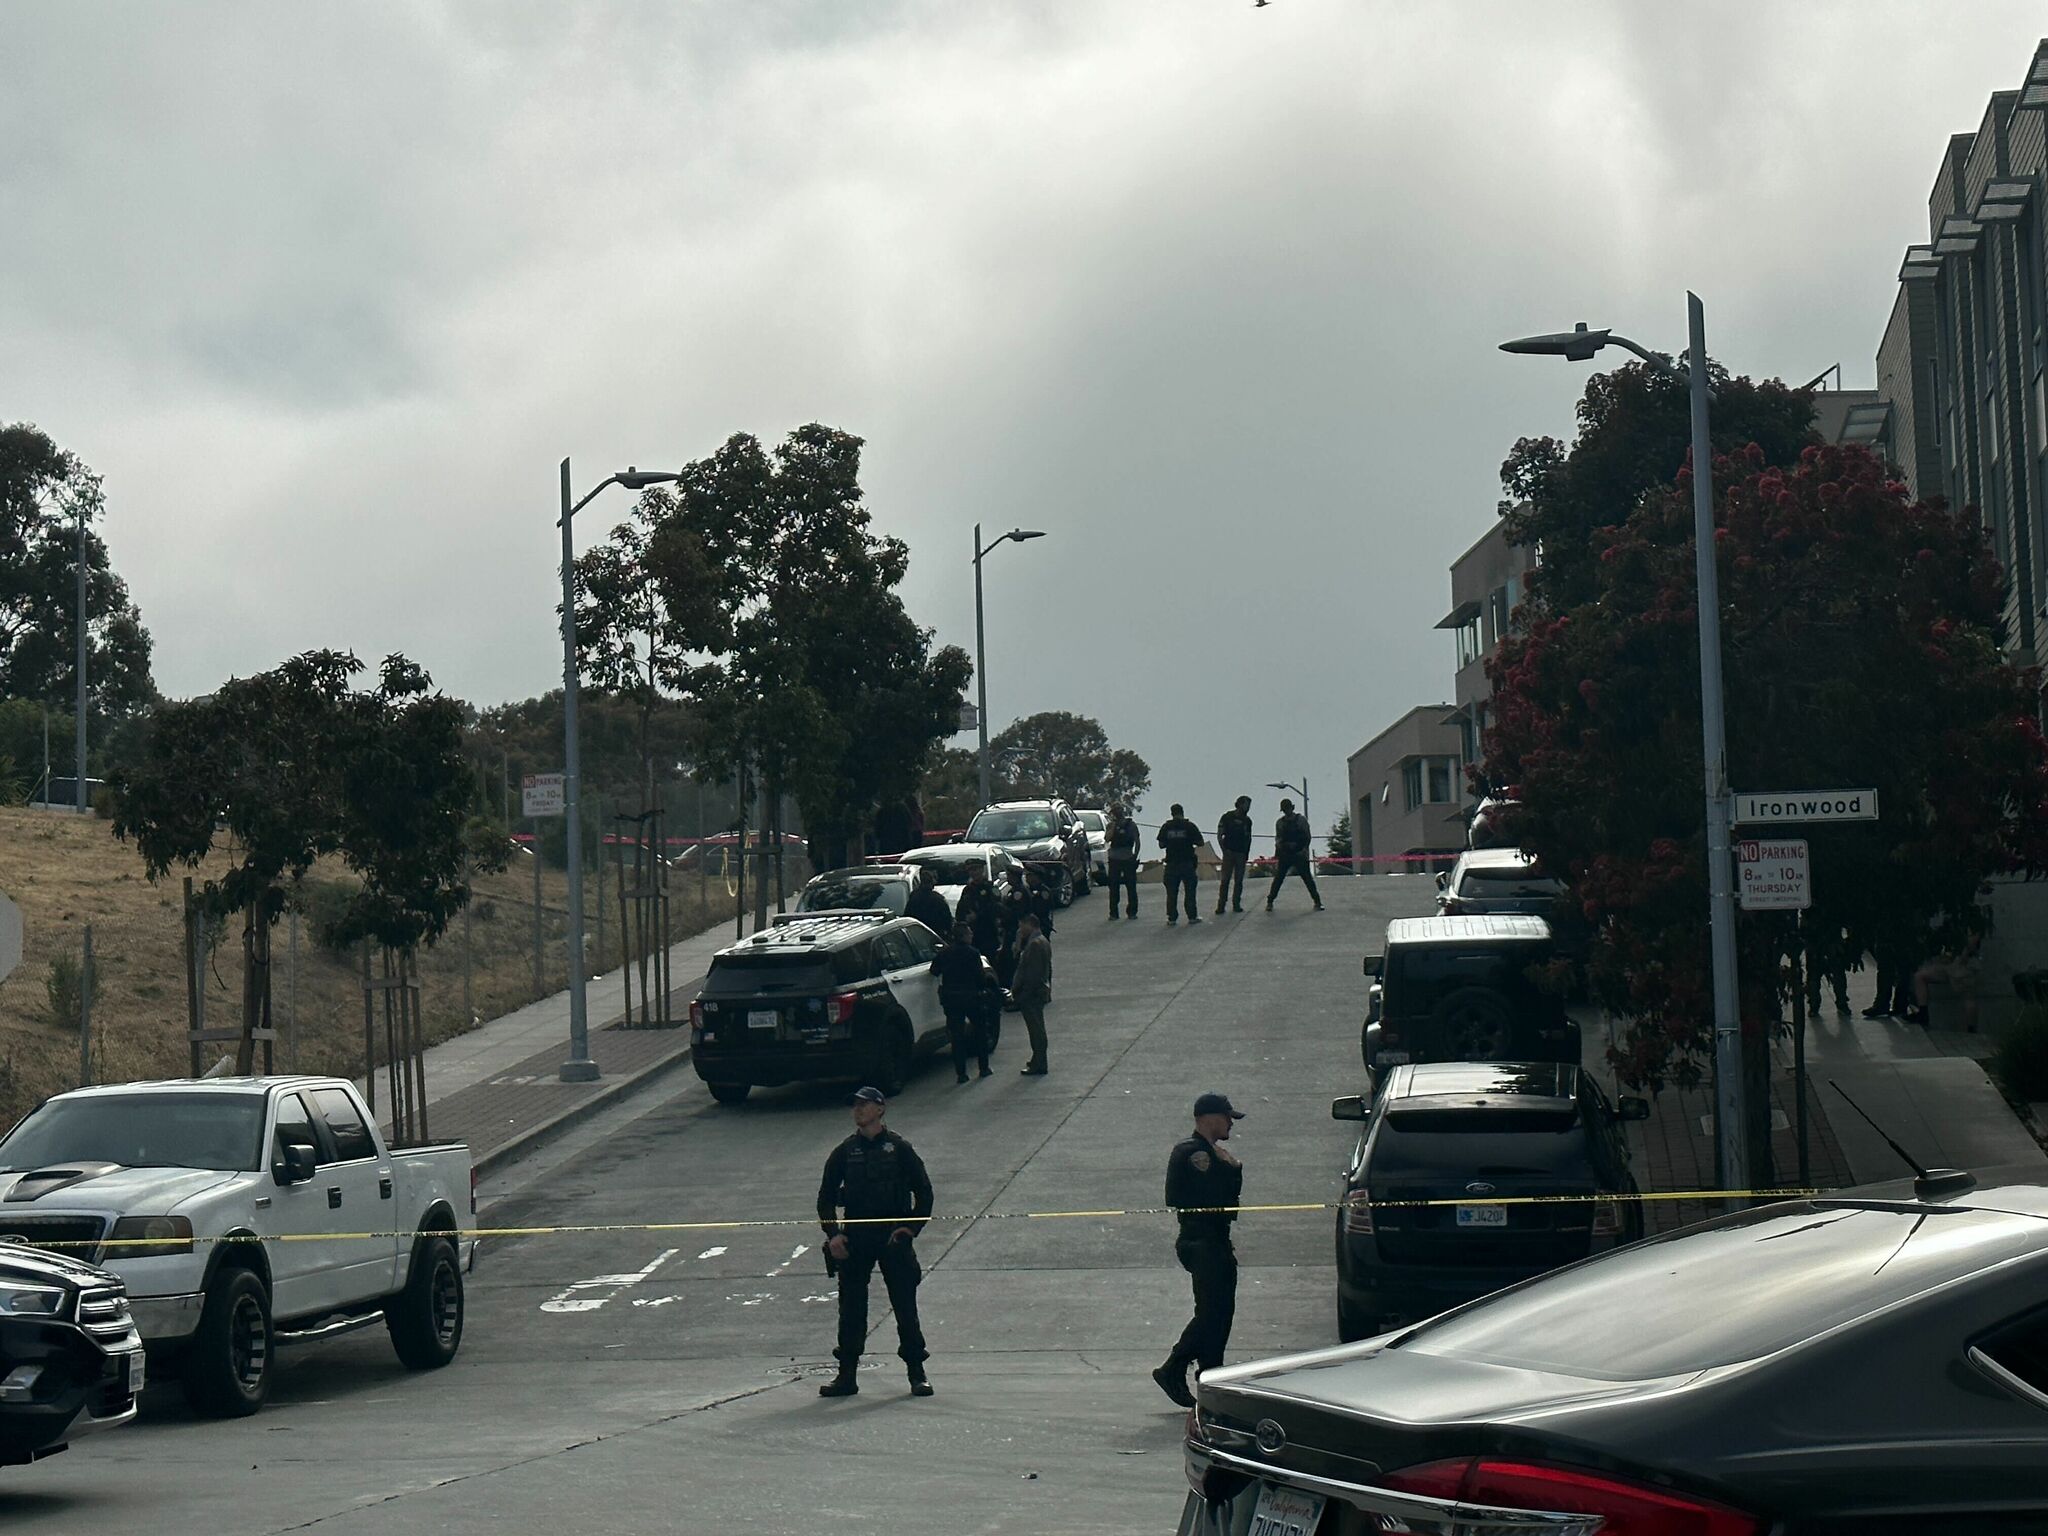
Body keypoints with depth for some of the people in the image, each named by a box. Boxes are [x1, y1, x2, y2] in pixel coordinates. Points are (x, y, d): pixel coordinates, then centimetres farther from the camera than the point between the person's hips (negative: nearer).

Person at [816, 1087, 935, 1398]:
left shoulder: (899, 1148, 3)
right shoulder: (845, 1152, 9)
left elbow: (924, 1192, 4)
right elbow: (826, 1196, 13)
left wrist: (911, 1228, -6)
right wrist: (833, 1234, 0)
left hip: (894, 1235, -2)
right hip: (854, 1238, 2)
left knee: (905, 1305, -3)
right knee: (850, 1307, 2)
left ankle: (917, 1372, 3)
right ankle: (846, 1375, 8)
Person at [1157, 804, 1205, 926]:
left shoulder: (1166, 827, 0)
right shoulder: (1189, 826, -3)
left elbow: (1161, 845, 2)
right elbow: (1200, 843, -3)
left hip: (1171, 862, 1)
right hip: (1187, 863, -1)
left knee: (1171, 892, 6)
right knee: (1190, 890, 8)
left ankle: (1171, 918, 4)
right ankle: (1192, 916, 9)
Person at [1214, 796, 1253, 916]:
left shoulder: (1247, 820, 11)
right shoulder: (1227, 817, -1)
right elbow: (1219, 835, -1)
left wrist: (1247, 852, 8)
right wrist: (1224, 850, -8)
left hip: (1241, 854, 4)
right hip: (1229, 852, -4)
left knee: (1239, 880, 4)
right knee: (1225, 880, -7)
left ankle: (1236, 904, 9)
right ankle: (1221, 906, -7)